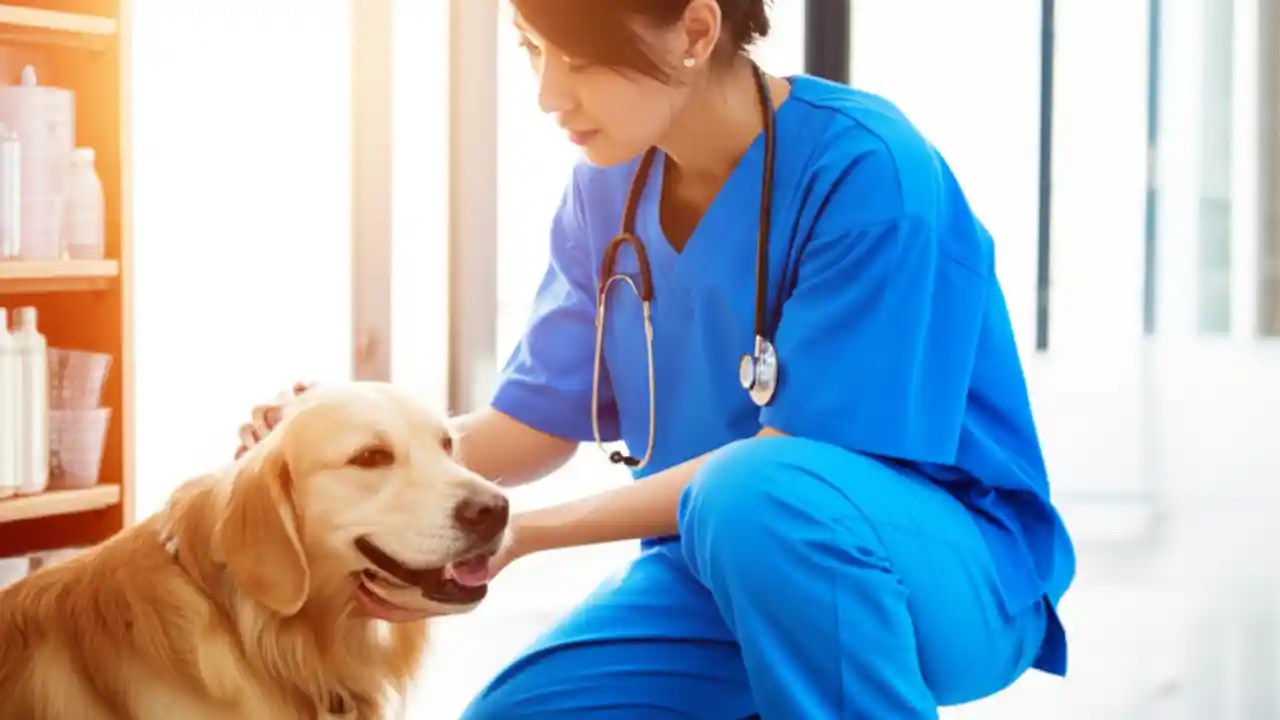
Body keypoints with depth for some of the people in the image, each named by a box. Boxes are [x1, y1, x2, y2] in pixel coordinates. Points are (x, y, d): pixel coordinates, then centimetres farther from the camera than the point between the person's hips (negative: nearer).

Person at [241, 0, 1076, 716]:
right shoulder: (608, 187, 0)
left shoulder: (867, 171, -22)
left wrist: (526, 532, -25)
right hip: (723, 556, 7)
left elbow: (791, 458, -24)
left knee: (757, 495, -38)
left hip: (951, 560, -6)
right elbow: (537, 424, 5)